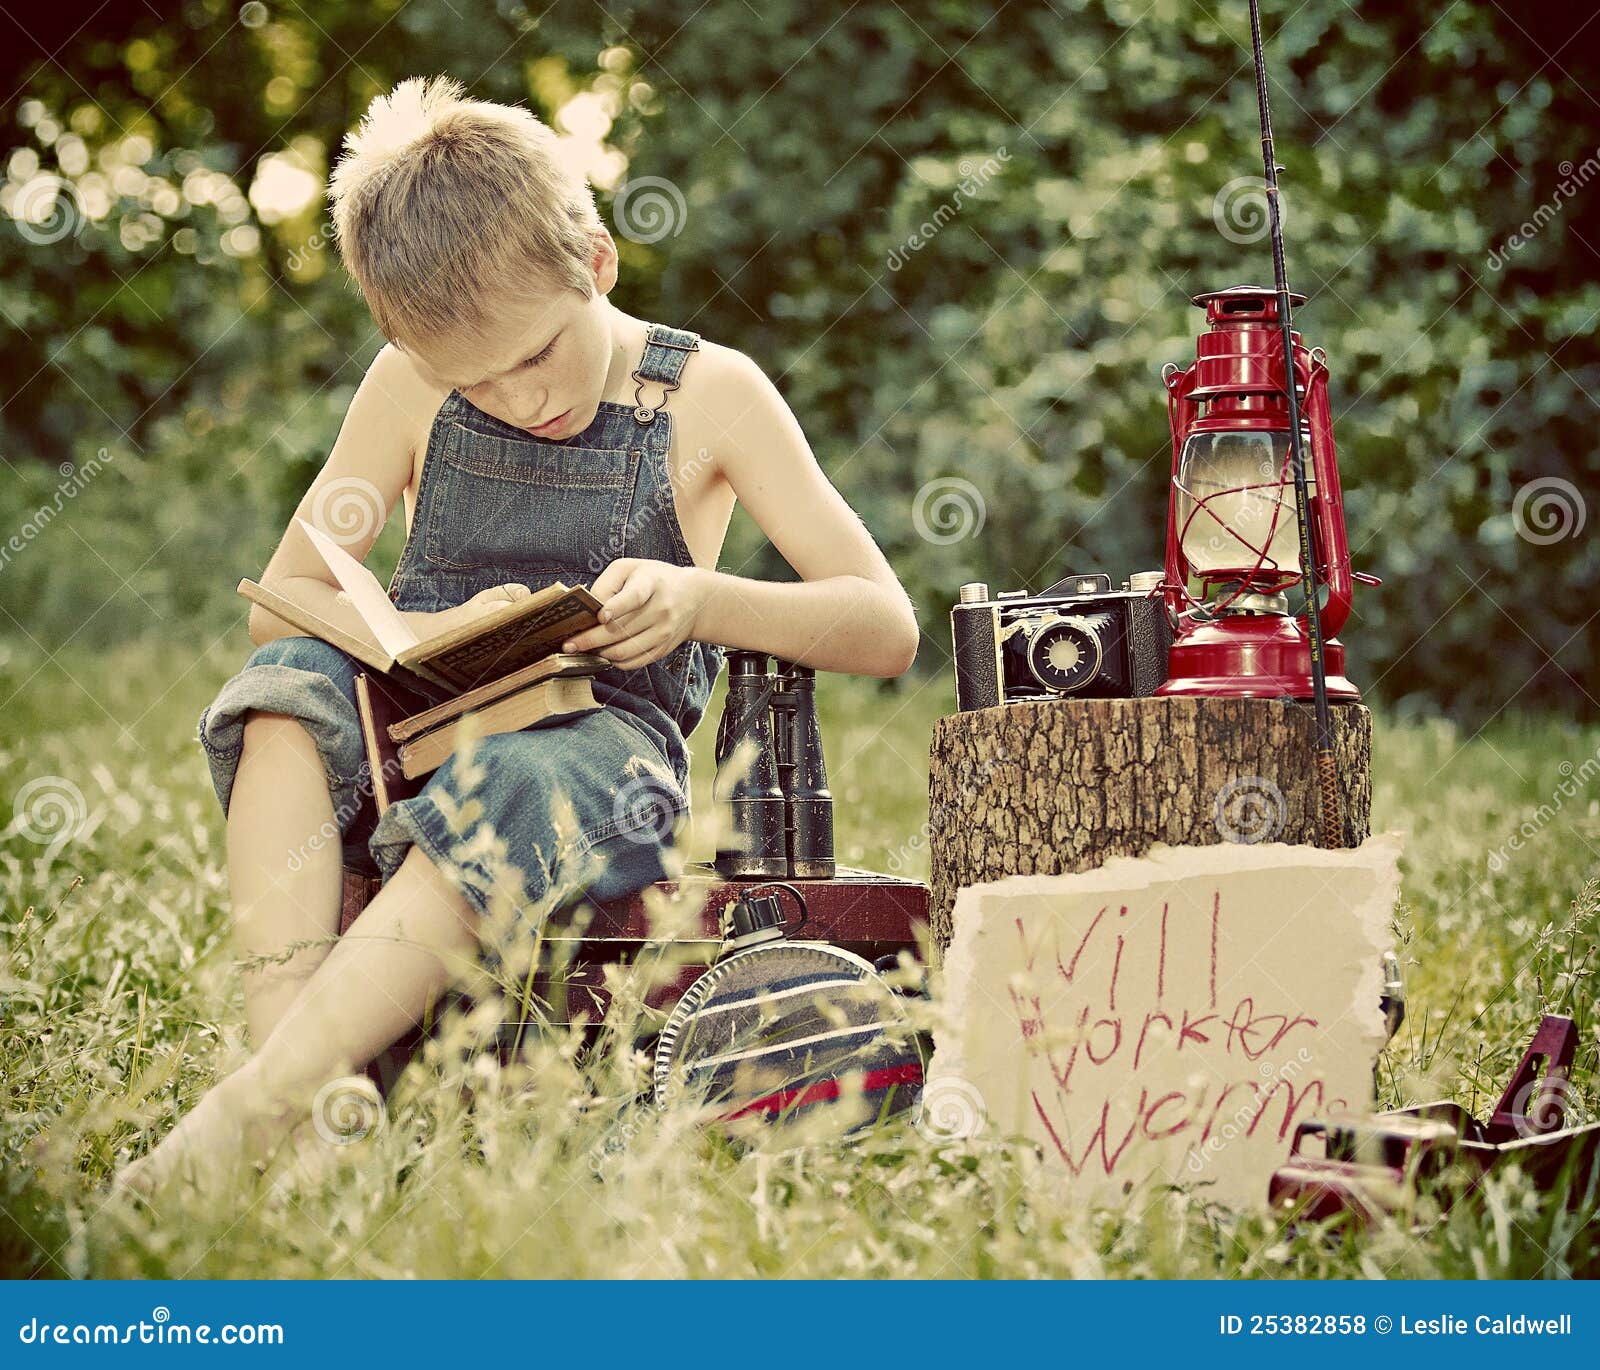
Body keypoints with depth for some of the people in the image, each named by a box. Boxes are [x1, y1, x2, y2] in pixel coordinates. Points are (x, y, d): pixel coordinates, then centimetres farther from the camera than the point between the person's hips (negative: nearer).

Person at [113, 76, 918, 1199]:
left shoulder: (709, 393, 0)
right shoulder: (409, 391, 7)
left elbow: (888, 629, -3)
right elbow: (278, 598, 7)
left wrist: (699, 601, -21)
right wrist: (434, 632, -14)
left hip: (604, 740, -3)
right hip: (415, 730, 3)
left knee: (514, 790, -38)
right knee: (291, 681, -28)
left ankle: (248, 1111, -46)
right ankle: (286, 1043, -41)